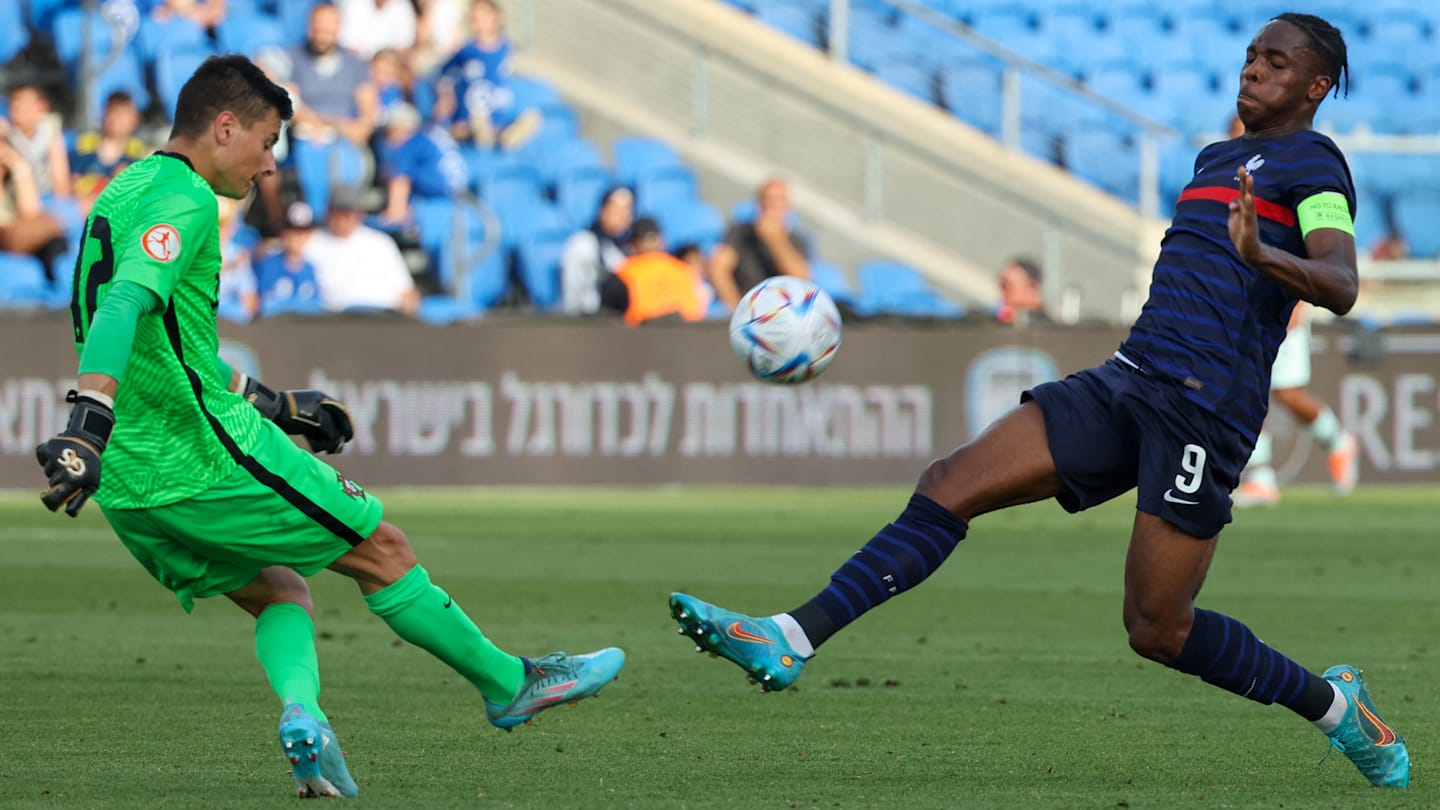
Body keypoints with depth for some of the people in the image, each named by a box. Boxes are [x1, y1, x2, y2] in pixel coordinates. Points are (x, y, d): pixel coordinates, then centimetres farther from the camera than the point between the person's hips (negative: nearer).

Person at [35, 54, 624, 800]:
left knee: (279, 595, 19)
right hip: (207, 458, -9)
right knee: (383, 552, 7)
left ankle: (300, 713, -8)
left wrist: (271, 403, 33)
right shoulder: (184, 199, -12)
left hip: (128, 487, 9)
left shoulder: (122, 195, 18)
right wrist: (88, 422, -42)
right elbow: (126, 304, -29)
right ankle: (508, 684, 20)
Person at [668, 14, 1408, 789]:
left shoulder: (1311, 164, -2)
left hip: (1206, 405, -8)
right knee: (948, 484, -7)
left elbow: (1341, 287, -19)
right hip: (1128, 378, 8)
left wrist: (1261, 254, -36)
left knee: (1157, 629, -8)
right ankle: (789, 642, -13)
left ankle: (1334, 706, 14)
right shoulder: (1216, 158, 24)